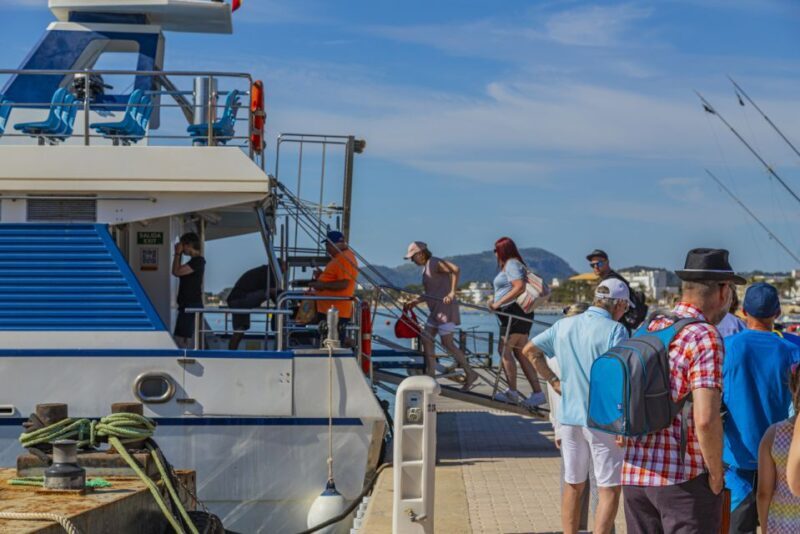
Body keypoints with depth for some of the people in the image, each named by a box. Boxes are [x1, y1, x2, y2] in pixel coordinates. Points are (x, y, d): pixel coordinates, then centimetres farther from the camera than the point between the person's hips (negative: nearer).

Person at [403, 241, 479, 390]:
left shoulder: (435, 263, -11)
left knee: (447, 343, -8)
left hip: (445, 308, -10)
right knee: (426, 339, 7)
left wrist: (452, 292, -28)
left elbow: (456, 269, -26)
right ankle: (430, 375, 9)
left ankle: (470, 374, 1)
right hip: (436, 310, 10)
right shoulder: (426, 268, 19)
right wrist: (415, 301, 17)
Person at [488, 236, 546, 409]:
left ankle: (512, 392, -7)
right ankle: (537, 393, 4)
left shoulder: (511, 264, -10)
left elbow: (519, 287, -23)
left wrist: (498, 303, -19)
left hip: (515, 313, -10)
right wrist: (496, 301, 14)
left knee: (504, 349, -9)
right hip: (517, 315, 10)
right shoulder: (511, 264, 21)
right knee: (521, 353, 7)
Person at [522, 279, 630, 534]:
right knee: (610, 489, 1)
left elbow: (530, 350, 15)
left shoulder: (564, 325, 6)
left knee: (573, 486, 16)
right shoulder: (615, 330, -13)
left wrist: (554, 381, 14)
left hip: (569, 416, 6)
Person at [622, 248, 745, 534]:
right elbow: (705, 419, -21)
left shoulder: (648, 329, 9)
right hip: (685, 478, -7)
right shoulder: (706, 338, -13)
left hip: (635, 475, 7)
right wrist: (716, 473, -10)